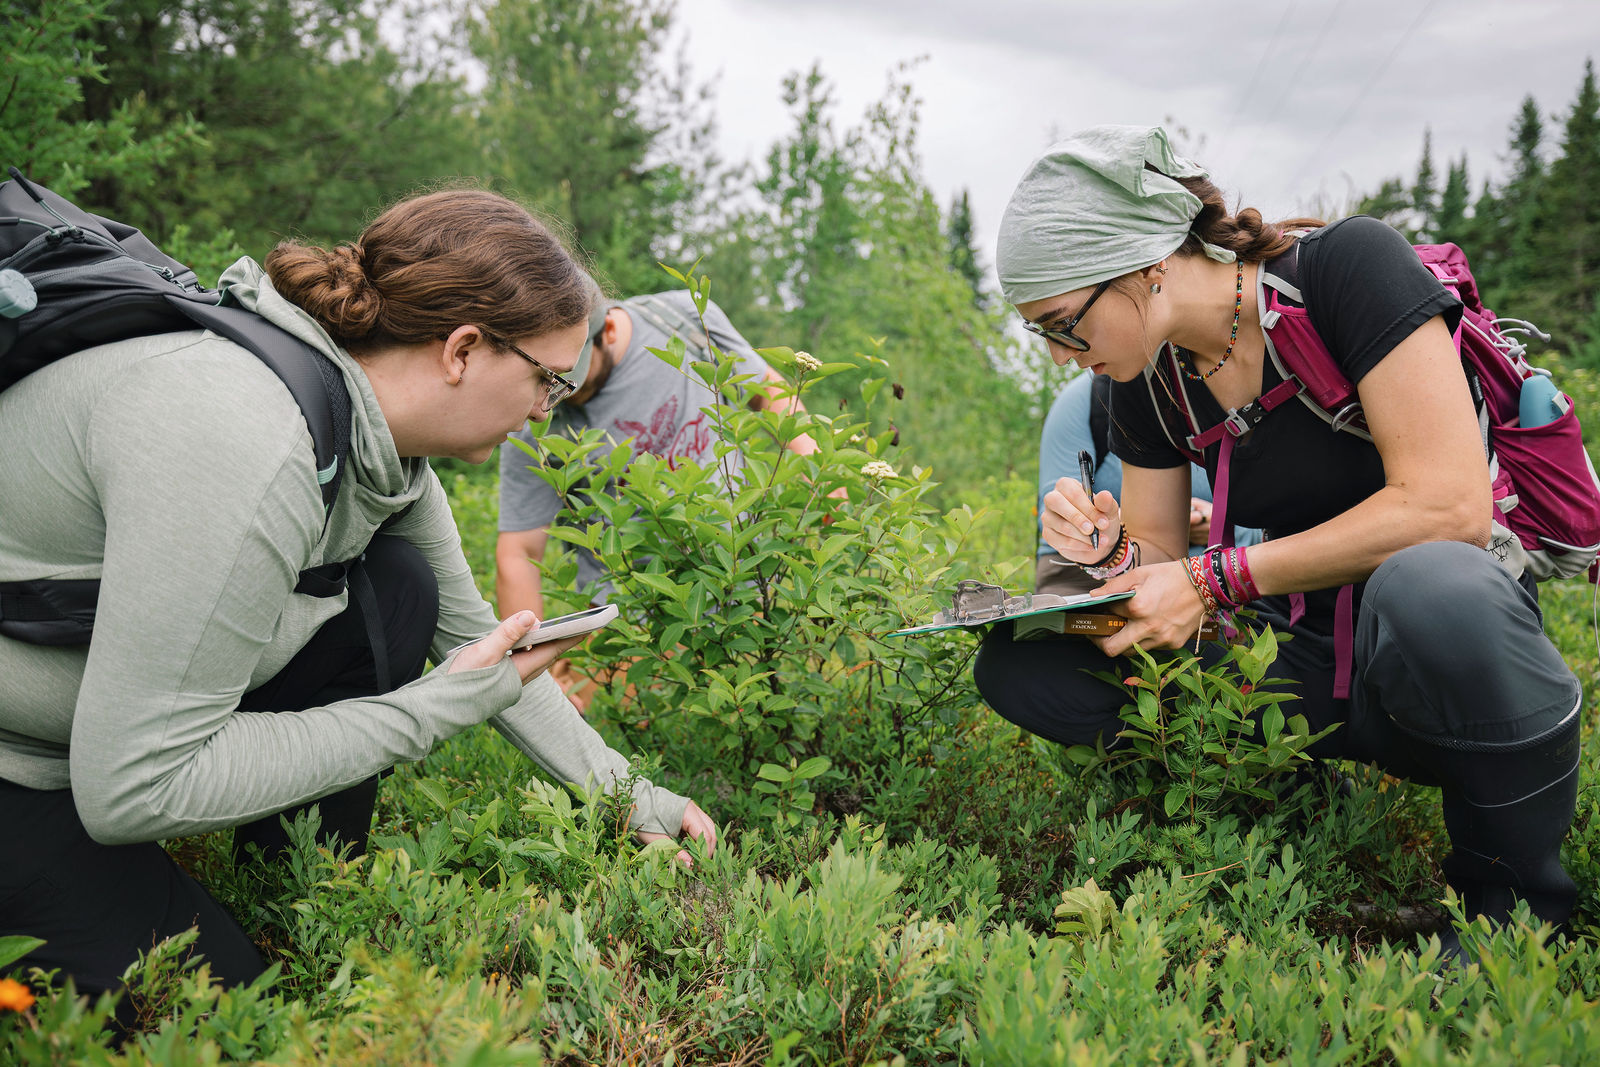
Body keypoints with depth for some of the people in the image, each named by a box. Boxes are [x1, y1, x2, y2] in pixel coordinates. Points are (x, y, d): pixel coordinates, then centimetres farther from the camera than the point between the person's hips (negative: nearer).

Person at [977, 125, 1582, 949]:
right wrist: (1113, 554, -16)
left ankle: (1517, 902, -13)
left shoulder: (1346, 265, -17)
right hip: (1304, 657, 5)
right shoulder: (1148, 381, 1)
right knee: (1019, 665, -11)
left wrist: (1217, 580, -23)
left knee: (1430, 586, -42)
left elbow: (1448, 506, -24)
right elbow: (1162, 558, 8)